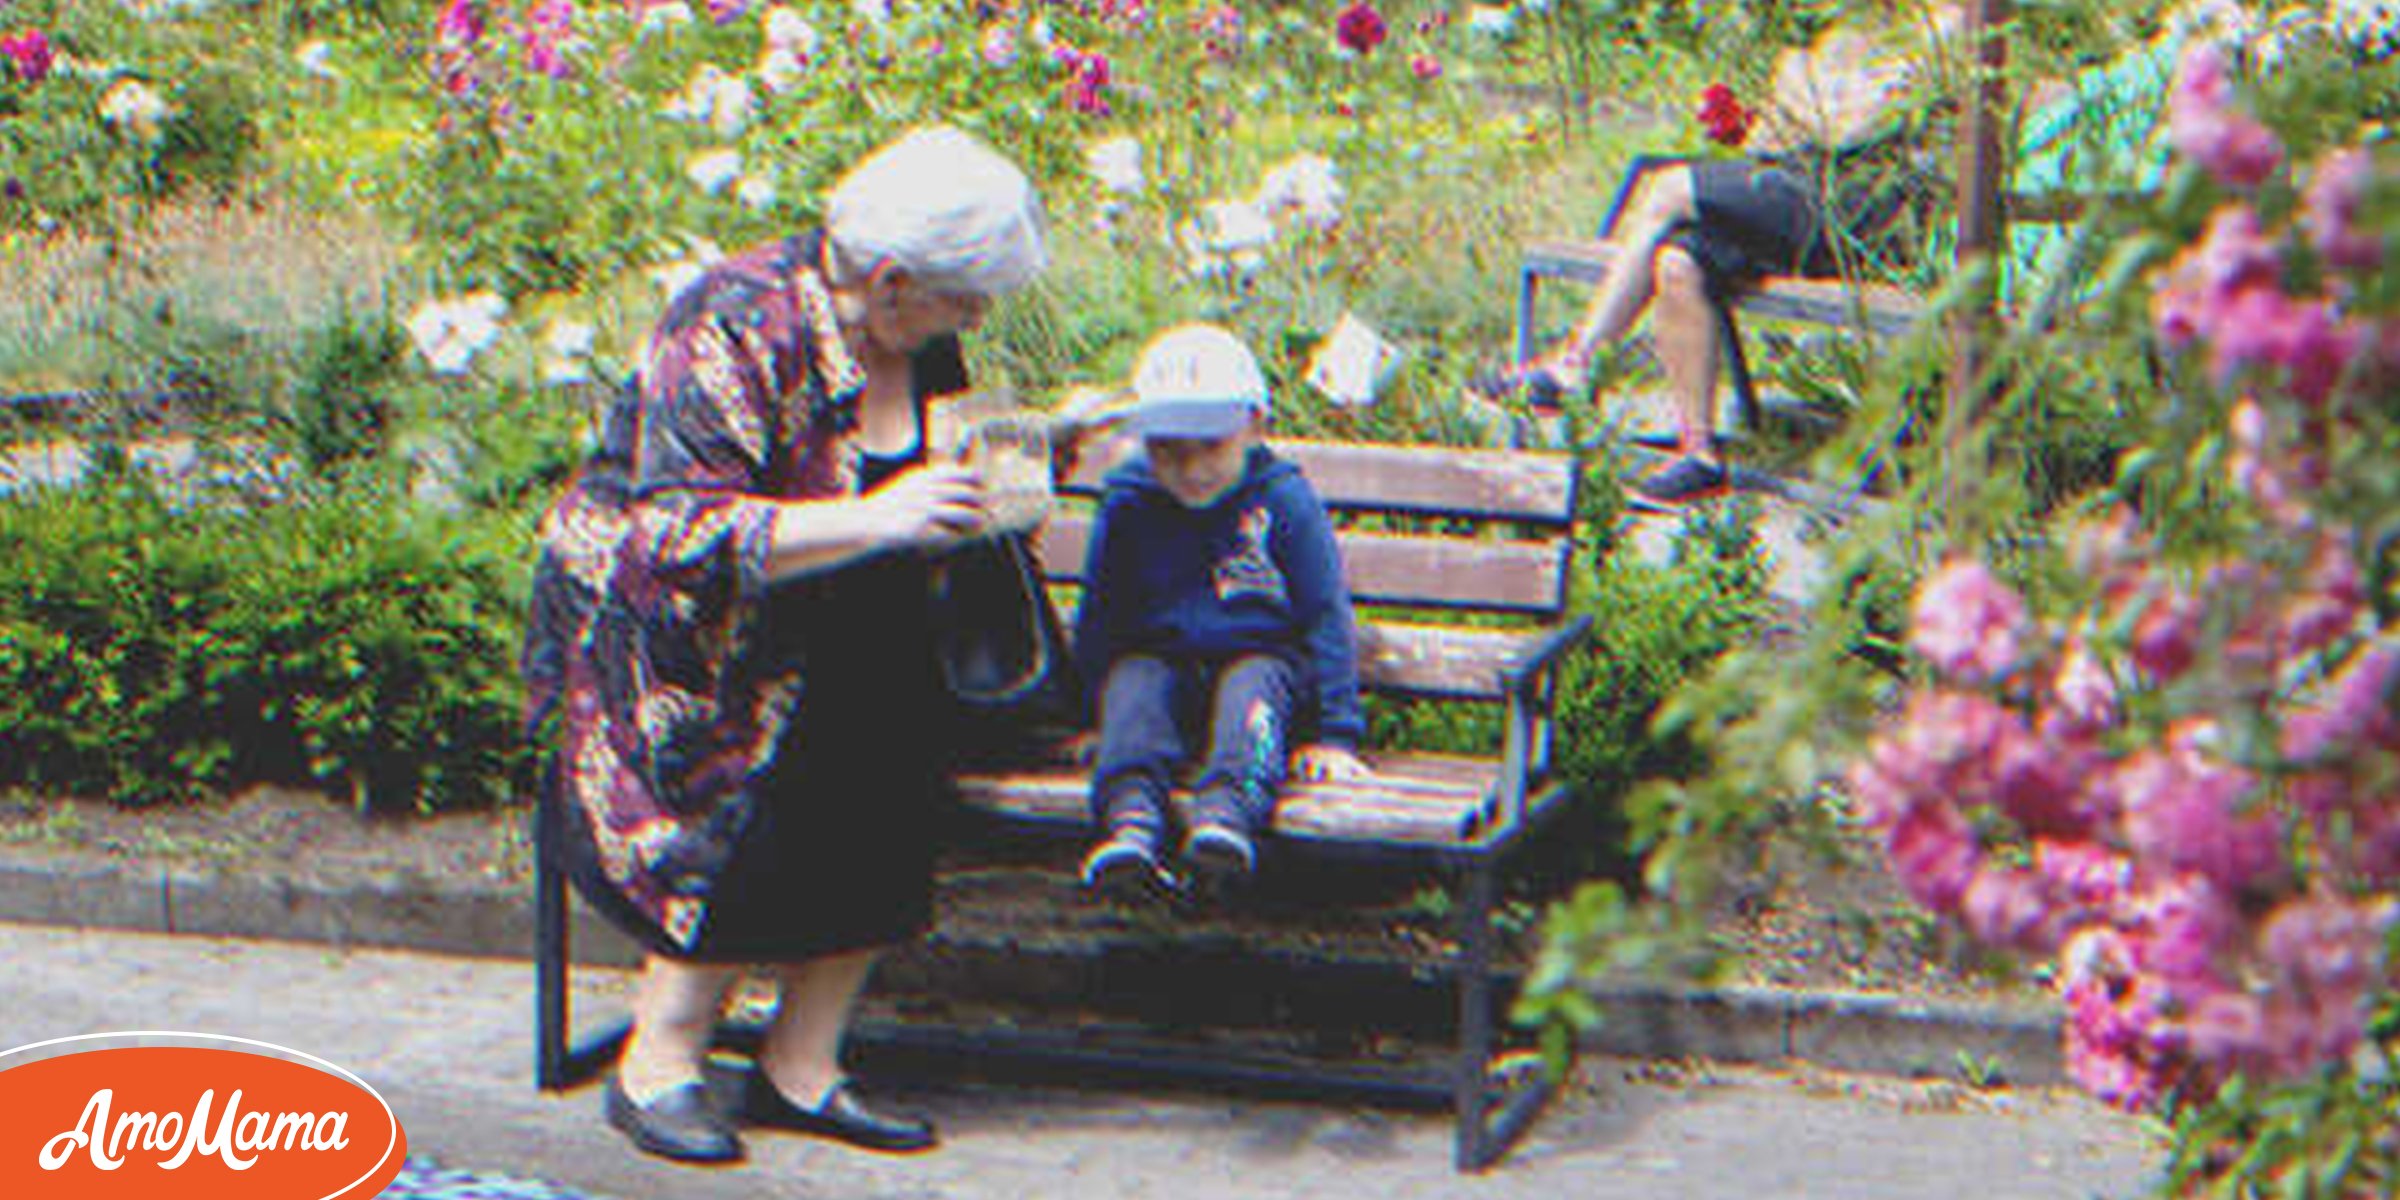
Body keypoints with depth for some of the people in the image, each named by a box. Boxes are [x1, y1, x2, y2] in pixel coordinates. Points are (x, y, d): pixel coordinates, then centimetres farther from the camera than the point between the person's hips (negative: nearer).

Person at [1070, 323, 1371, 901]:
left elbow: (1326, 616, -3)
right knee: (1132, 680, -29)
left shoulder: (1283, 500, -4)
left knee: (1251, 685, -34)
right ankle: (1131, 819, -52)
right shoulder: (1127, 505, 3)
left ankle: (1228, 810, -60)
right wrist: (1093, 715, 6)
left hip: (1260, 658, -2)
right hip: (1162, 660, 2)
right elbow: (1098, 621, 13)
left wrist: (1335, 734, -7)